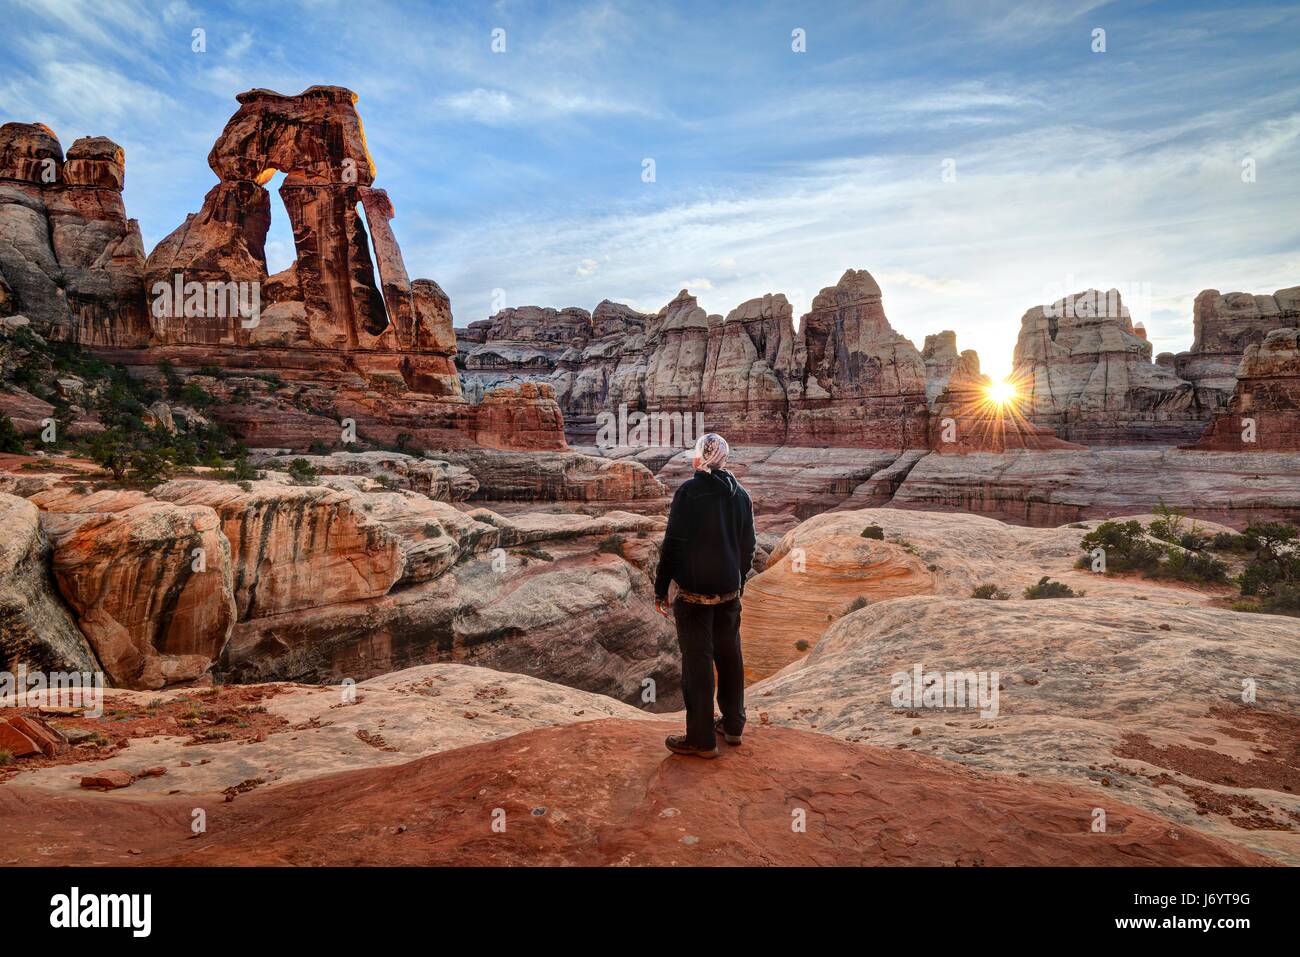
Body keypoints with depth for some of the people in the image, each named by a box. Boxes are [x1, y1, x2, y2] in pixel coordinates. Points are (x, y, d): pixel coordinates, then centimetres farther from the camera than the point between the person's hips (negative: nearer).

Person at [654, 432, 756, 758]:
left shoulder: (689, 491, -14)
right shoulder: (741, 495, 4)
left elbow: (672, 544, -14)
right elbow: (748, 546, 11)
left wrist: (660, 590, -7)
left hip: (694, 593, -5)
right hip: (729, 591, 6)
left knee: (697, 663, 2)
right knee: (729, 656, 17)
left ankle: (702, 740, 9)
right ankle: (733, 726, 30)